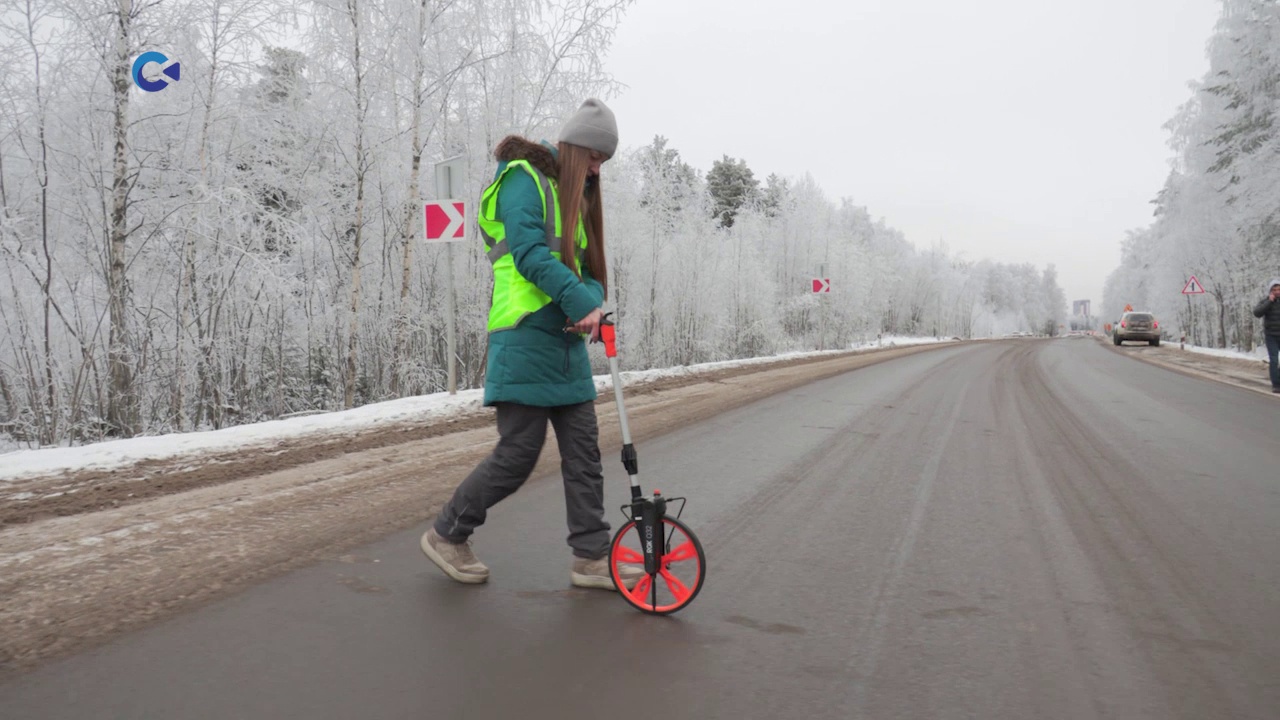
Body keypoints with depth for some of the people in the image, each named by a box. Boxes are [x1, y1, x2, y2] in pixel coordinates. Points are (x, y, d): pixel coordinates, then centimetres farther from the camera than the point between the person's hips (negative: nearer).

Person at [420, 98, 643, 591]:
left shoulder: (576, 198, 21)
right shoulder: (524, 180, -5)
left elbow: (589, 269, 15)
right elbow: (530, 254, -18)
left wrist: (593, 304, -7)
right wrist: (580, 301, -25)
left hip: (567, 343, 9)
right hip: (525, 342, -9)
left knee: (584, 453, 6)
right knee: (517, 456, -5)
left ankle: (591, 557, 14)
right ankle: (446, 535, 15)